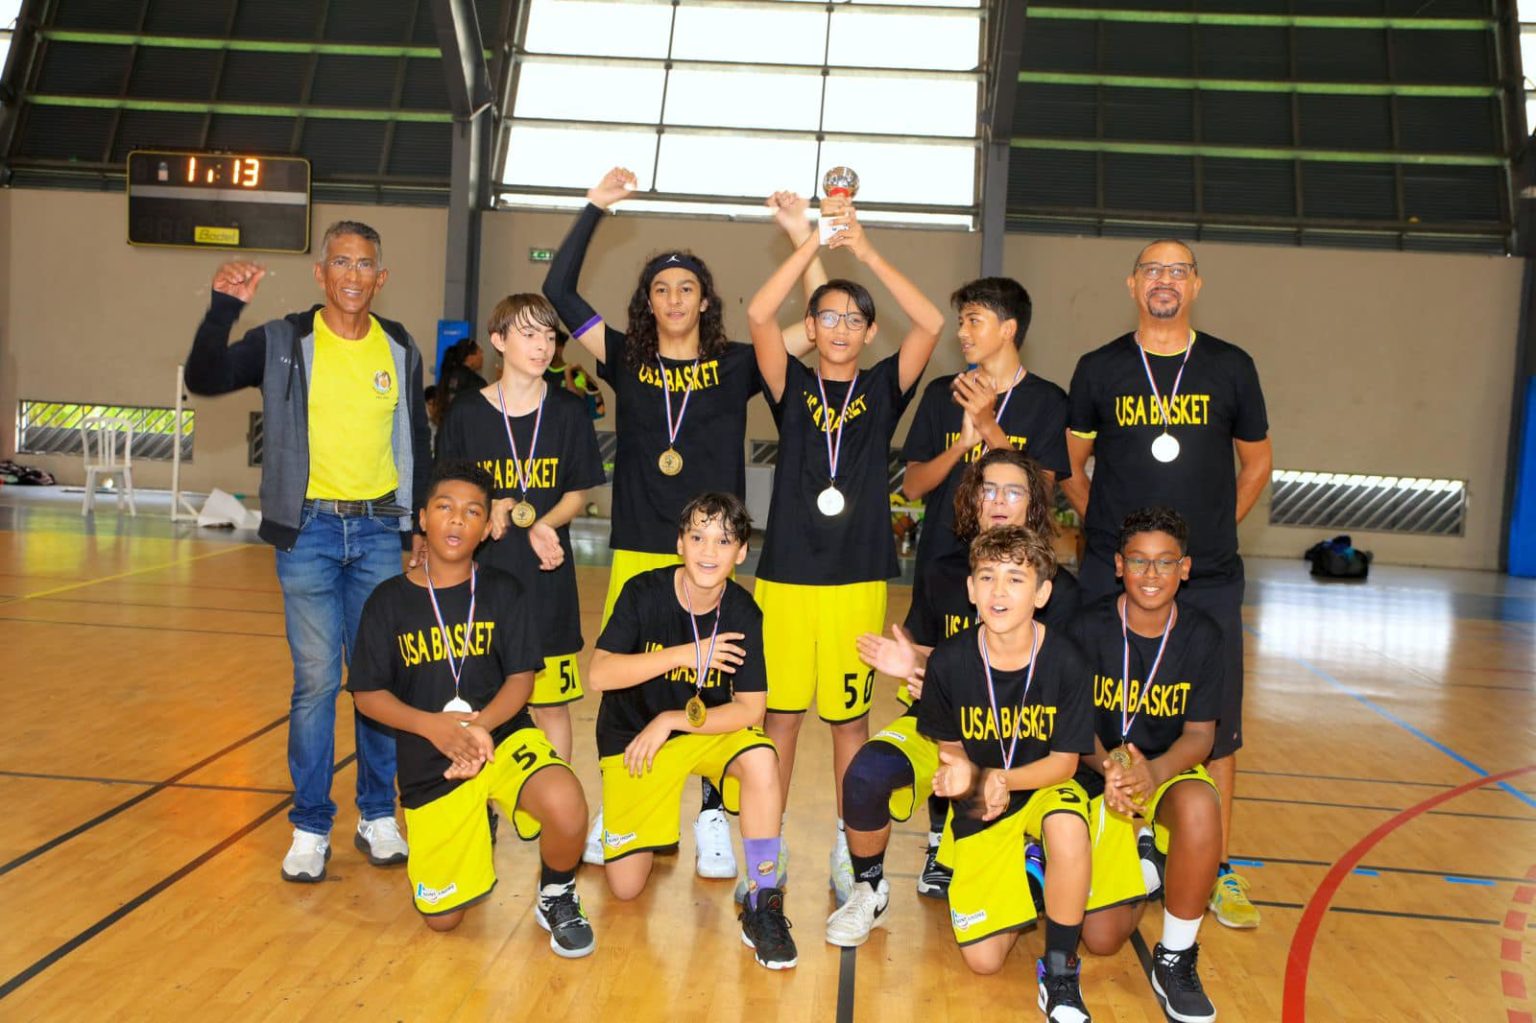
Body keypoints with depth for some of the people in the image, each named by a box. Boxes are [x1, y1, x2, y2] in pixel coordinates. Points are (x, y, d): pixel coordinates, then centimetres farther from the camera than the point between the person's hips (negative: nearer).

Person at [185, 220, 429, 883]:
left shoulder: (400, 350, 7)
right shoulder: (284, 343, 0)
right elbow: (203, 379, -10)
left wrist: (420, 525, 11)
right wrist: (224, 307, -23)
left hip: (379, 530, 2)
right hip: (309, 529, -2)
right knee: (316, 679, -2)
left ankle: (378, 815, 20)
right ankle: (310, 827, 12)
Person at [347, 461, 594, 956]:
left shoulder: (505, 592, -1)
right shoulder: (389, 600, -1)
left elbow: (520, 679, -4)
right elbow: (367, 694, -1)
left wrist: (480, 726, -23)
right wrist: (435, 727, -18)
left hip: (504, 735, -1)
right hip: (428, 763, 1)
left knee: (565, 806, -34)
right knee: (441, 917, 2)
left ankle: (556, 897, 0)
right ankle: (474, 832, 35)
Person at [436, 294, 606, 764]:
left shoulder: (568, 412, 1)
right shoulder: (467, 415, 0)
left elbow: (578, 494, 6)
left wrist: (541, 525, -13)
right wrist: (489, 510, -14)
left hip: (547, 577, 0)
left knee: (552, 703, 6)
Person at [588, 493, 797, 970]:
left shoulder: (742, 613, -13)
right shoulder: (644, 592, -16)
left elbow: (750, 709, -15)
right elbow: (599, 675, -22)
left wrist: (672, 721, -22)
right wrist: (686, 655, -26)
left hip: (710, 728, 1)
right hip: (633, 735, -1)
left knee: (761, 760, -34)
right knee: (625, 886, -6)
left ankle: (763, 905, -18)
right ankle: (649, 828, 29)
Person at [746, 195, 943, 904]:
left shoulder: (883, 388, 6)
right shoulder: (792, 387, 4)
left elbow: (931, 324, -9)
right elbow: (758, 315, -12)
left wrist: (865, 249, -13)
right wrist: (814, 241, -13)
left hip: (859, 578, 0)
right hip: (787, 574, 0)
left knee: (851, 715, 9)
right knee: (780, 711, 7)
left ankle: (847, 849, 23)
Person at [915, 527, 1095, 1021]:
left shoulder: (1066, 661, -21)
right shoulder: (949, 661, -17)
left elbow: (1065, 761, -12)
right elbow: (950, 747, 0)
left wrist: (1002, 780, -29)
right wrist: (966, 778, -23)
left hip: (1045, 786, -1)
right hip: (981, 805, 2)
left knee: (1067, 829, -40)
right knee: (982, 960, -5)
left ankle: (1059, 971, -15)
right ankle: (1022, 877, 29)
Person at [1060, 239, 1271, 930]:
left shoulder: (1230, 368, 5)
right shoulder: (1099, 369, 4)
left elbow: (1256, 462, 16)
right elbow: (1069, 465, 12)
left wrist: (1215, 530, 8)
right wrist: (1104, 530, 5)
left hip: (1210, 581, 1)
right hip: (1112, 578, 0)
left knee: (1216, 724, 5)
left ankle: (1219, 872, 19)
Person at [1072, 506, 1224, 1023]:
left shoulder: (1201, 634, -9)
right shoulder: (1090, 628, -12)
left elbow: (1199, 733, -8)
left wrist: (1152, 773, -28)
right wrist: (1107, 766, -26)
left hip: (1171, 772, 0)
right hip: (1102, 778, 0)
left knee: (1199, 806, -39)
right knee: (1100, 938, -10)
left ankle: (1175, 961, -16)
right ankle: (1148, 867, 25)